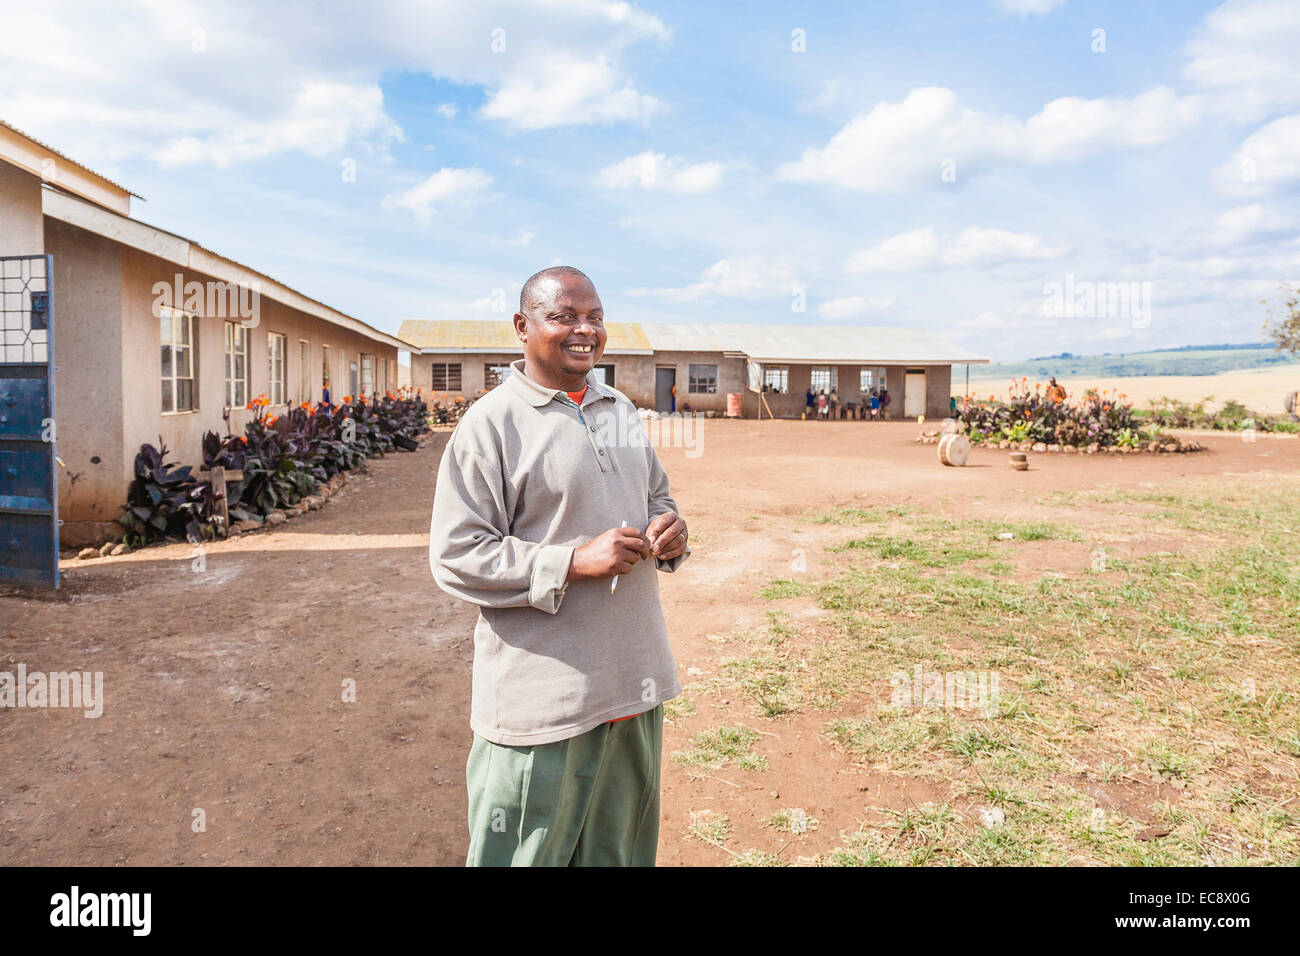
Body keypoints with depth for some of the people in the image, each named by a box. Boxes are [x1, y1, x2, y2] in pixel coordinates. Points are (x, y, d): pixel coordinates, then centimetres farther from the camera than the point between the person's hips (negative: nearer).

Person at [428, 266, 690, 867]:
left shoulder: (621, 409, 11)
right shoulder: (489, 423, -12)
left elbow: (657, 495, 23)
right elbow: (455, 558, -15)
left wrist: (670, 531, -1)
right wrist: (575, 562, -22)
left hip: (634, 682, 7)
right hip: (540, 698, -6)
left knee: (620, 849, 21)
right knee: (529, 851, 8)